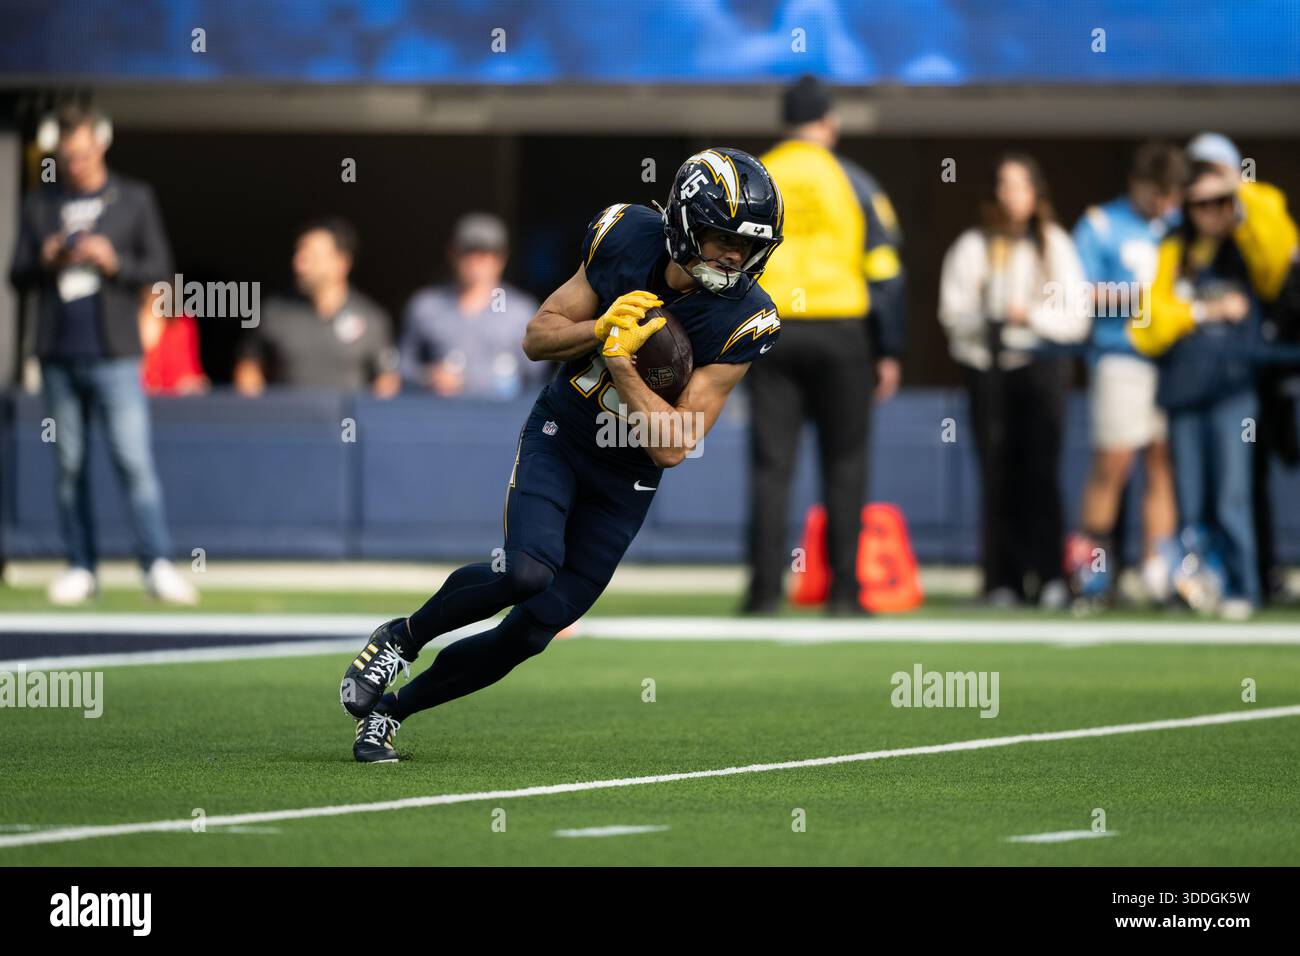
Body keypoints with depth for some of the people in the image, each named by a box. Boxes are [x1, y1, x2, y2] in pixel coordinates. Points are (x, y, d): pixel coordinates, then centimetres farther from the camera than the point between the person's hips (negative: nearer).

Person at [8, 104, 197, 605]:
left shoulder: (134, 199, 7)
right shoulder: (39, 206, 13)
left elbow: (159, 265, 5)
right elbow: (17, 276, 13)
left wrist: (115, 263, -13)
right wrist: (45, 263, -8)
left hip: (113, 355, -3)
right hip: (58, 356, 3)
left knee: (134, 459, -12)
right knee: (69, 465, 3)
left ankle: (157, 564, -16)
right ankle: (80, 567, 6)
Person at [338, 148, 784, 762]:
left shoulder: (743, 323, -19)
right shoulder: (627, 239, -14)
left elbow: (673, 448, -22)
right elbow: (537, 338, -4)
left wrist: (619, 358, -29)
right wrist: (601, 327, -23)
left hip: (626, 478, 1)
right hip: (558, 438, -1)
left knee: (532, 631, 0)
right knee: (529, 570, -29)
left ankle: (389, 708, 20)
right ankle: (402, 637, -3)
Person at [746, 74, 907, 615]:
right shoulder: (853, 184, 2)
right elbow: (884, 271, 1)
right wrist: (889, 352, 5)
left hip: (769, 331, 1)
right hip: (840, 333, -1)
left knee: (770, 467, 2)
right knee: (844, 466, 5)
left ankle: (765, 589, -4)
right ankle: (843, 590, 2)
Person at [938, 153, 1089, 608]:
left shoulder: (1055, 245, 10)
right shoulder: (973, 246, 10)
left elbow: (1076, 317, 4)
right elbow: (953, 310, 2)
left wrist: (1032, 315, -12)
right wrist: (986, 321, -15)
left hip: (1040, 368, -1)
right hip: (986, 367, 1)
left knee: (1040, 472, -11)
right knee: (996, 476, -3)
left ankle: (1050, 576, -11)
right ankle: (1002, 581, -1)